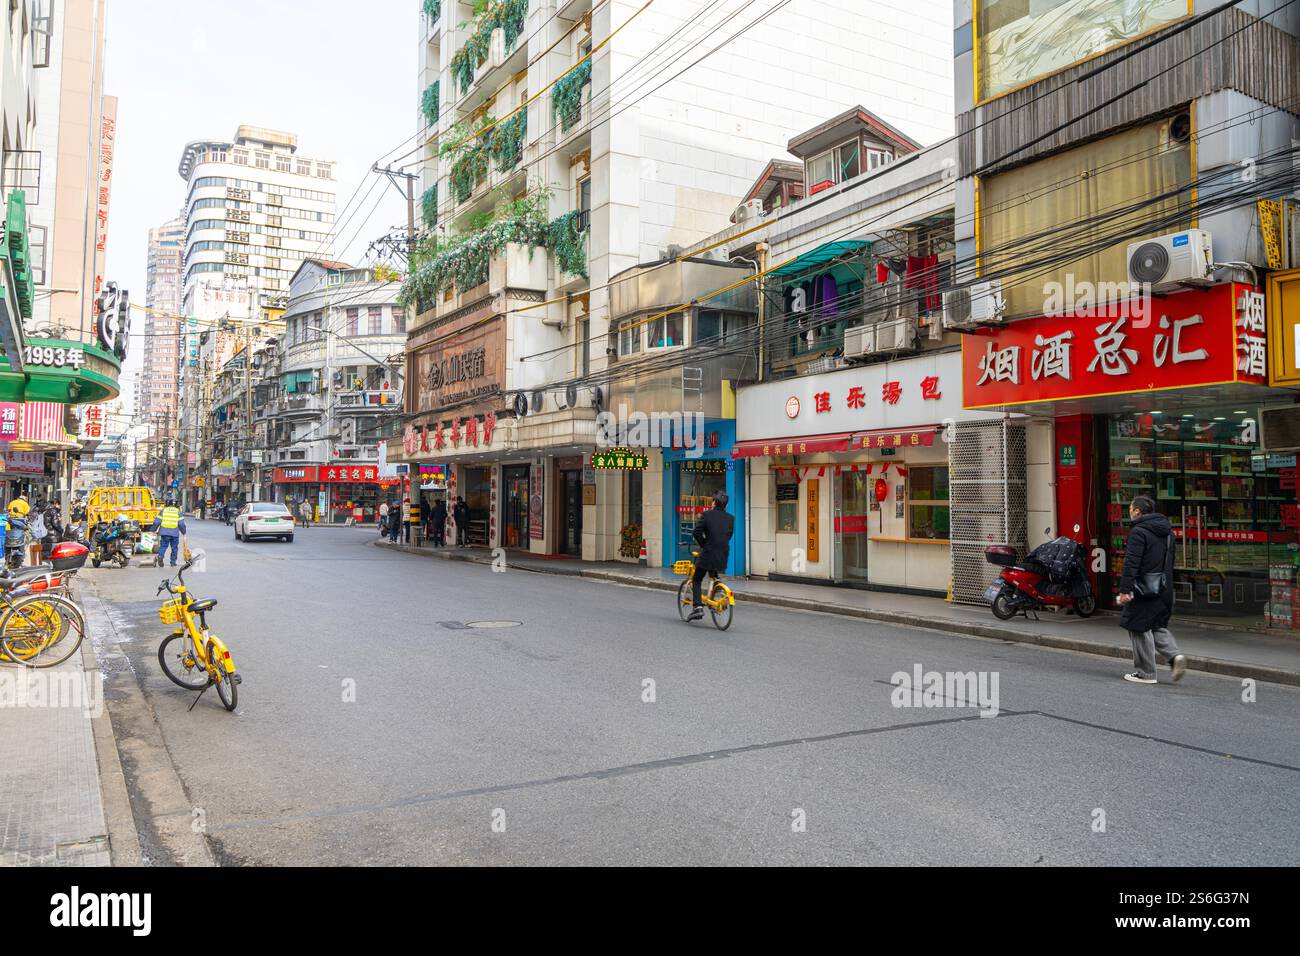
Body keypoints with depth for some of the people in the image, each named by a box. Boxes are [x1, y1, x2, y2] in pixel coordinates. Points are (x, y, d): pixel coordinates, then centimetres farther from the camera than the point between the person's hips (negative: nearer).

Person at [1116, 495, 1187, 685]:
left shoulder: (1138, 532, -14)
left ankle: (1146, 673, 7)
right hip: (1164, 589, 8)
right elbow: (1169, 562, 18)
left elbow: (1131, 563, -20)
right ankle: (1174, 655, -1)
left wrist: (1125, 590, -21)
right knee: (1158, 626, 20)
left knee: (1140, 629, 2)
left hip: (1144, 589, -8)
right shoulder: (1167, 531, 13)